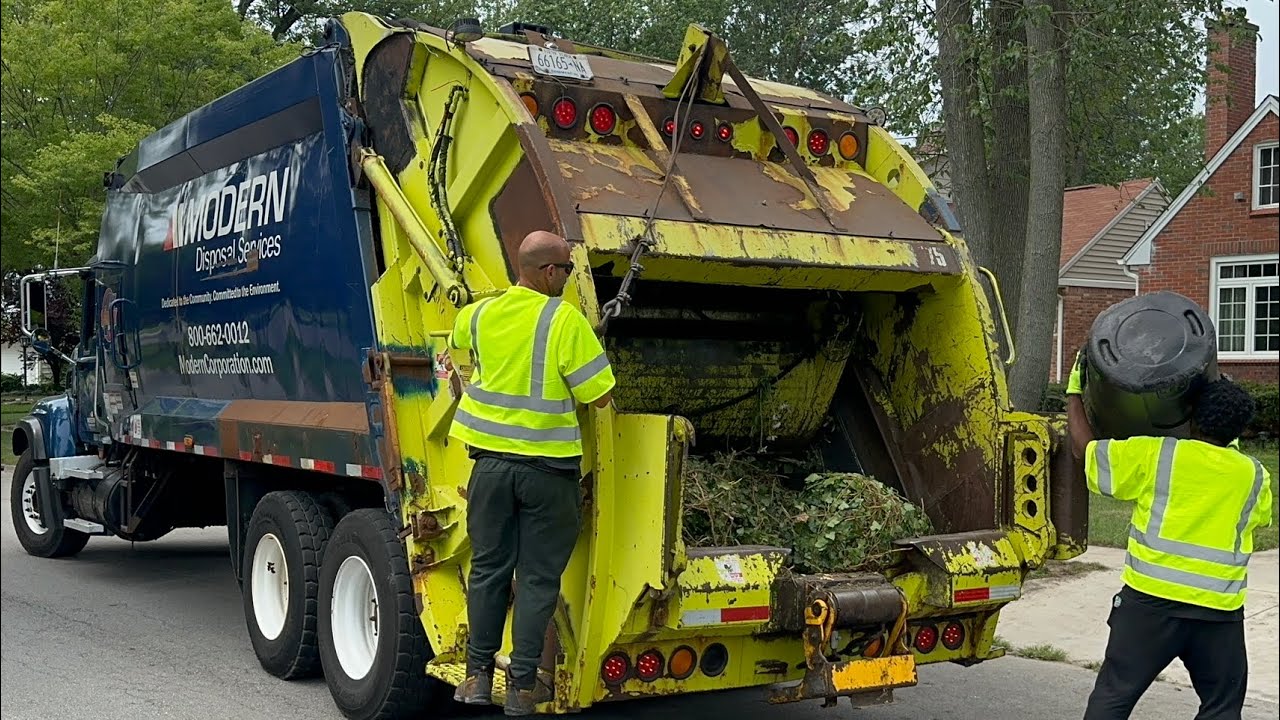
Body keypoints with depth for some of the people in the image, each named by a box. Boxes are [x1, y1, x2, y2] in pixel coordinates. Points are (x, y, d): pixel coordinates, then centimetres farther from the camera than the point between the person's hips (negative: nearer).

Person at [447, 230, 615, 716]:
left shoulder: (479, 314, 2)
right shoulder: (565, 320, -14)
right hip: (548, 464, -4)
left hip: (492, 458, 4)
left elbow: (458, 341, 27)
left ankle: (479, 674, 21)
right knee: (538, 577, 6)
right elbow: (600, 395, -12)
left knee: (488, 567, 15)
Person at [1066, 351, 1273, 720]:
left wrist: (1074, 394, 19)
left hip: (1151, 597, -2)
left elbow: (1085, 449, 5)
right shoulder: (1254, 475, 7)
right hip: (1220, 607, 2)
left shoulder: (1155, 455, -3)